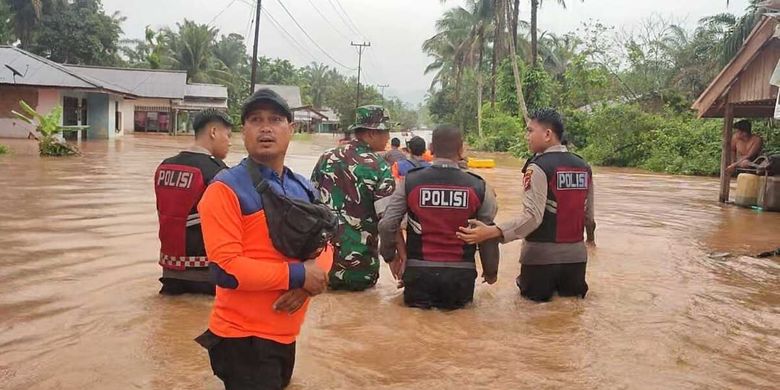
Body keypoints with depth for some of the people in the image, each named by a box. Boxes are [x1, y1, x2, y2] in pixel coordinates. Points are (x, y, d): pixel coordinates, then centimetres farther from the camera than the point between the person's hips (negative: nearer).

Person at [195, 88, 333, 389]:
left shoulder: (304, 188, 8)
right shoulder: (227, 189, -16)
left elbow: (324, 244, 9)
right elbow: (225, 268, -23)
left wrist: (313, 277, -13)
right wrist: (297, 274, -20)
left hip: (286, 335, 8)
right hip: (243, 339, -8)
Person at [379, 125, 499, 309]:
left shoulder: (410, 181, -5)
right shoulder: (478, 187, -5)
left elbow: (387, 225, -5)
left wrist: (390, 256, 14)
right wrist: (491, 271, 17)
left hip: (418, 272, 1)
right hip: (460, 274, 0)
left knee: (415, 308, 25)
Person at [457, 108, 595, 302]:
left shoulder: (538, 167, -12)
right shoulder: (584, 167, 7)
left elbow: (533, 217, -22)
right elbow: (588, 214, 12)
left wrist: (491, 232, -31)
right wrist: (590, 235, 33)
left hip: (542, 255, -5)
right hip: (576, 254, 5)